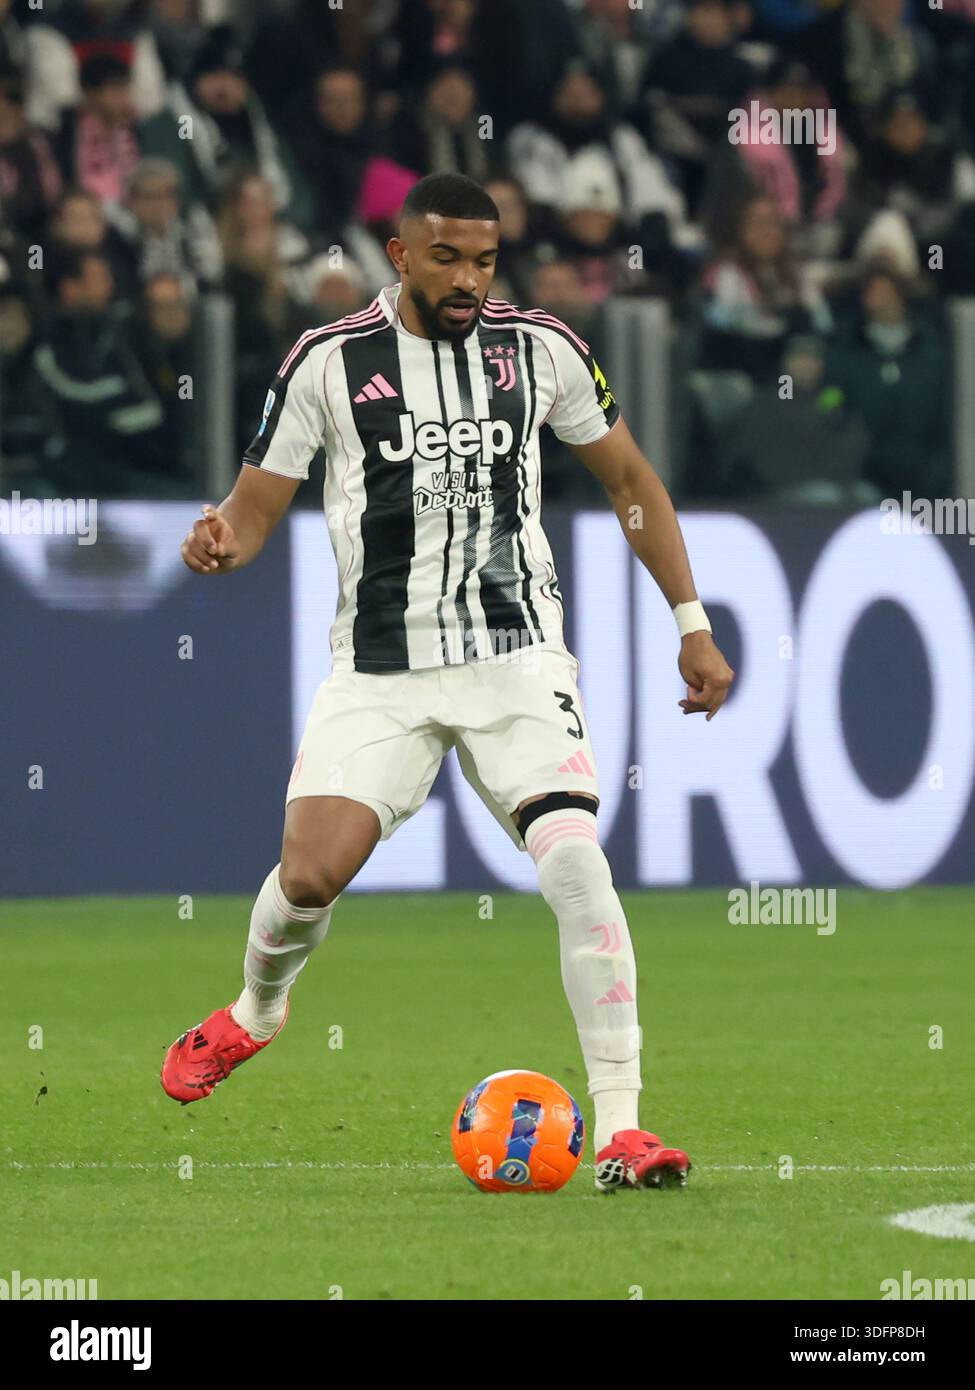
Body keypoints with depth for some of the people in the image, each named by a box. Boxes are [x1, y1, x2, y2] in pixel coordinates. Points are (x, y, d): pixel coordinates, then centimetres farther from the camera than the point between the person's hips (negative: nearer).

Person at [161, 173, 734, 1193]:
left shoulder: (540, 348, 2)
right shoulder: (329, 362, -1)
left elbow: (629, 480, 14)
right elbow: (256, 506, 3)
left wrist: (692, 623, 10)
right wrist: (222, 542, -21)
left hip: (516, 652, 0)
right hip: (379, 669, 0)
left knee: (575, 859, -19)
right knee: (310, 873, -12)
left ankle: (620, 1127, -16)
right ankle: (256, 1012, 26)